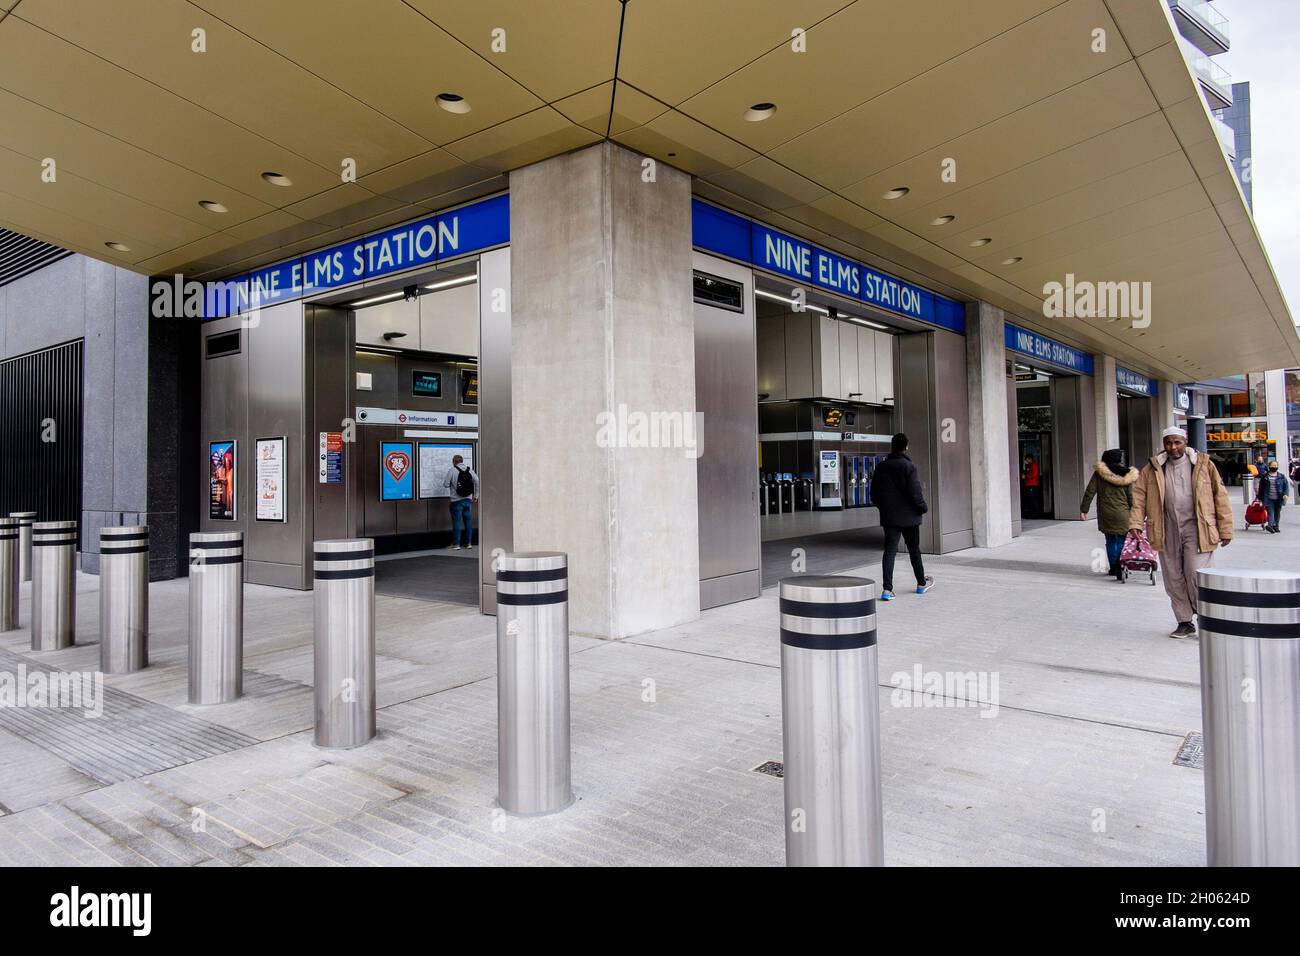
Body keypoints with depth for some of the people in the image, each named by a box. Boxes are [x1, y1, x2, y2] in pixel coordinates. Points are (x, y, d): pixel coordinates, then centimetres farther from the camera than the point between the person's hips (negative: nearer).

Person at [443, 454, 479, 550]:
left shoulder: (452, 470, -7)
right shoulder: (470, 470, 4)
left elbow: (446, 484, -7)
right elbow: (477, 482, 1)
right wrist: (475, 495, 9)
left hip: (457, 500, -4)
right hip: (468, 500, 4)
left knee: (456, 522, 0)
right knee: (468, 521, 10)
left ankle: (456, 544, 2)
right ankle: (469, 543, 13)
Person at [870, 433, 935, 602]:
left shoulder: (881, 467, 3)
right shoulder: (908, 466, -12)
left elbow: (874, 494, 8)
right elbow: (915, 492, -16)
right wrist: (923, 507, 1)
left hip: (888, 516, 3)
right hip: (908, 516, -3)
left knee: (889, 550, 1)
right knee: (914, 549, 13)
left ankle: (887, 589, -9)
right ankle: (921, 584, 29)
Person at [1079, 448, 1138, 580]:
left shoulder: (1099, 473, -3)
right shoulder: (1126, 475, -1)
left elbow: (1089, 492, -5)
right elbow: (1131, 496, 0)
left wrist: (1083, 509, 1)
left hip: (1106, 514, 0)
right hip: (1122, 515, 0)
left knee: (1110, 541, 12)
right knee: (1121, 542, 7)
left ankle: (1113, 568, 16)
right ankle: (1119, 570, 3)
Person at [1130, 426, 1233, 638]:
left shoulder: (1203, 464, 3)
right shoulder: (1152, 468, 7)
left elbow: (1220, 496, 3)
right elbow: (1139, 496, 4)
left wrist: (1225, 530, 1)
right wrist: (1136, 523, -10)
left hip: (1196, 530, -2)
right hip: (1167, 532, 3)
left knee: (1196, 577, -7)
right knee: (1174, 580, 8)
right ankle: (1185, 622, 20)